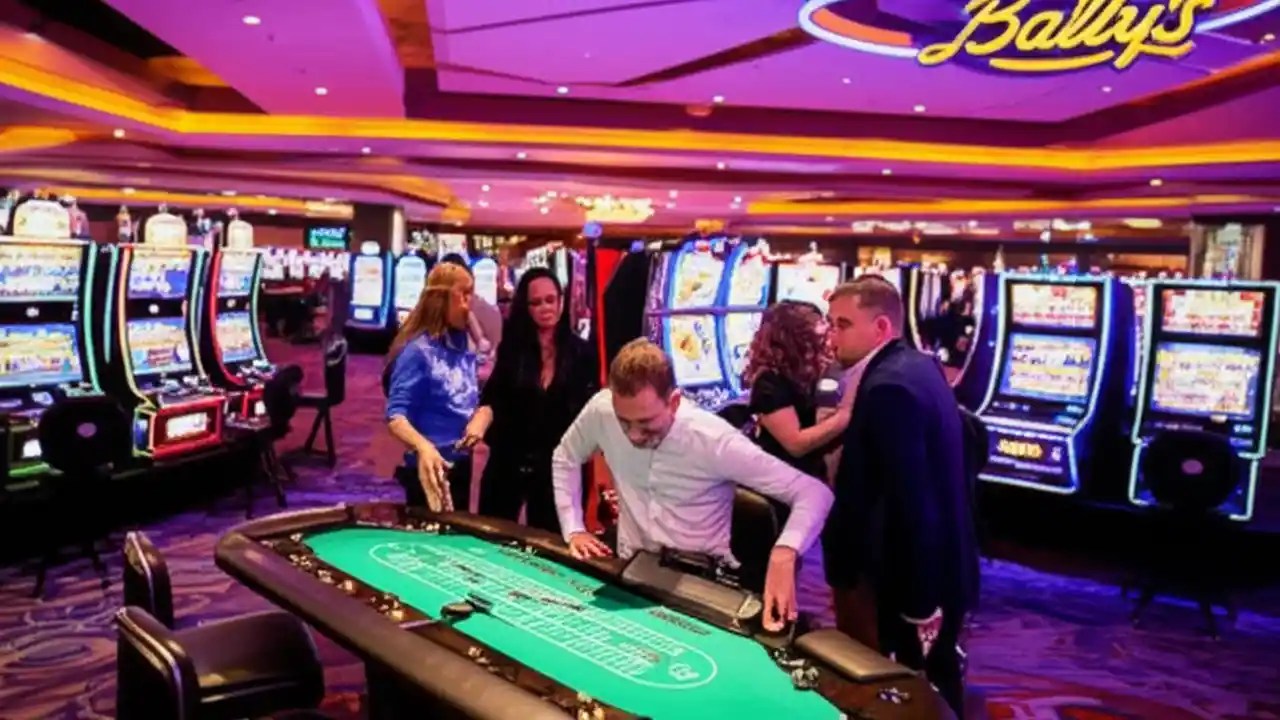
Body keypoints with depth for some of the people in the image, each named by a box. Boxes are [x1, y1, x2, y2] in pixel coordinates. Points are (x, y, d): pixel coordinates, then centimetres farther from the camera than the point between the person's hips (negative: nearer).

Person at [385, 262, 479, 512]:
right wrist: (423, 446, -41)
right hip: (431, 468, -7)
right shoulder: (418, 350, -16)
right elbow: (396, 415, -23)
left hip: (461, 466, 7)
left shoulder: (464, 346, 4)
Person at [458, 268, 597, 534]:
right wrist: (478, 425, -29)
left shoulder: (581, 352, -2)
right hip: (508, 462, 1)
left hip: (556, 466, -1)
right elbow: (492, 399, -7)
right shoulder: (513, 347, 0)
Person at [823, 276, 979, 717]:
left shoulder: (889, 388, -25)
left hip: (918, 578, -9)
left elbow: (911, 501, -27)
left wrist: (917, 605, -22)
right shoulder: (918, 366, 6)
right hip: (941, 564, 9)